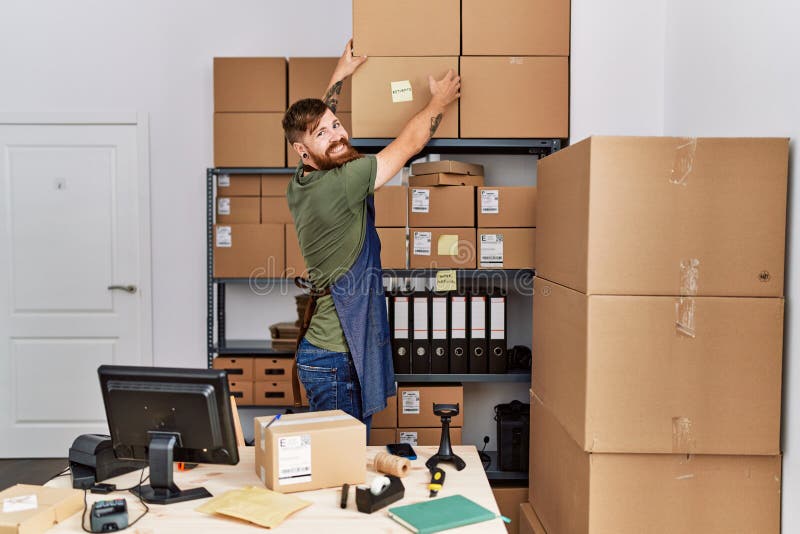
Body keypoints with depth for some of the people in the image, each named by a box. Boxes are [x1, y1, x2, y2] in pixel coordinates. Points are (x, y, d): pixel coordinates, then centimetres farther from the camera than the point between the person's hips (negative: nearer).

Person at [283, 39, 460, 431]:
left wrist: (339, 76, 35)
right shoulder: (339, 185, -19)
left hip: (322, 351, 10)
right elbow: (409, 143, -7)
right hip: (337, 359, -10)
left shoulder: (300, 185, 6)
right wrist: (440, 101, 10)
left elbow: (320, 120, 27)